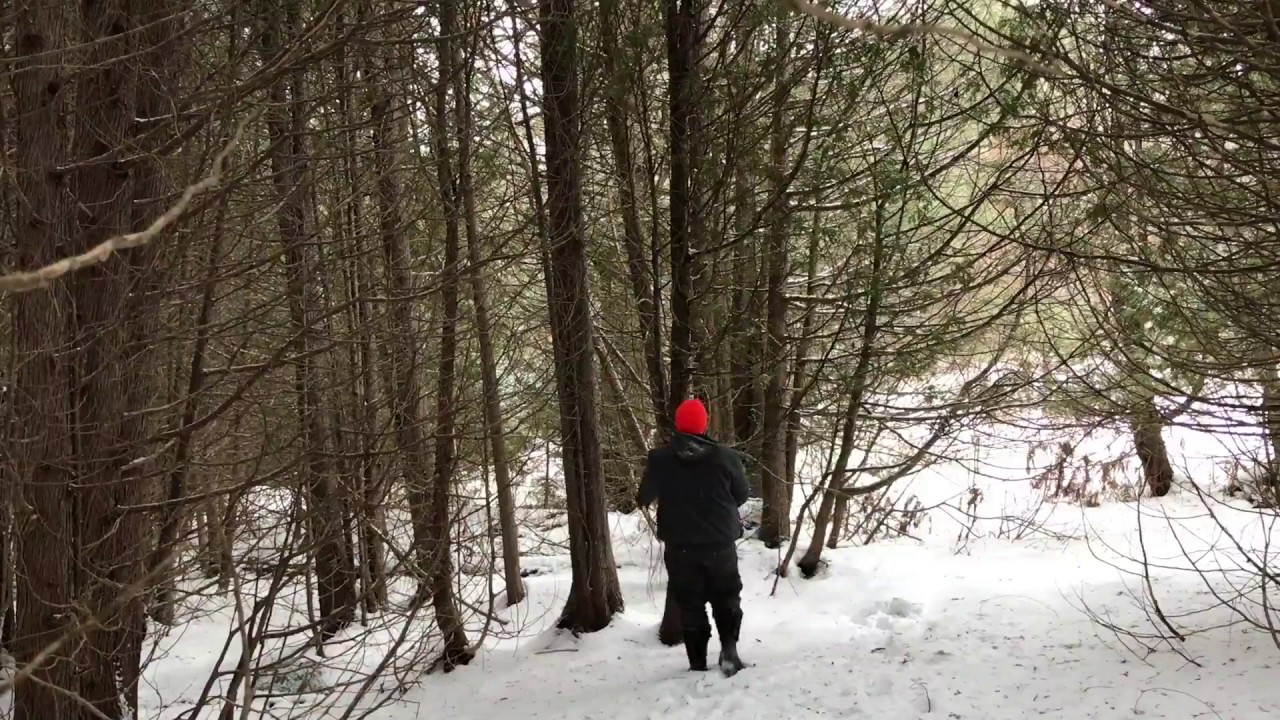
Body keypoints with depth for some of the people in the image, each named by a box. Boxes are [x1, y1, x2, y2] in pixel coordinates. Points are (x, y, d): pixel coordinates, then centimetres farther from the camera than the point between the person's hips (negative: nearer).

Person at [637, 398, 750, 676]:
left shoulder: (659, 459, -9)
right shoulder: (725, 457, -11)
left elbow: (645, 498, 3)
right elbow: (741, 495, 2)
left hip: (680, 546, 0)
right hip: (720, 544, 0)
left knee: (690, 603, 11)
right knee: (726, 598, 17)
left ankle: (698, 663, 9)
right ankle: (729, 648, -2)